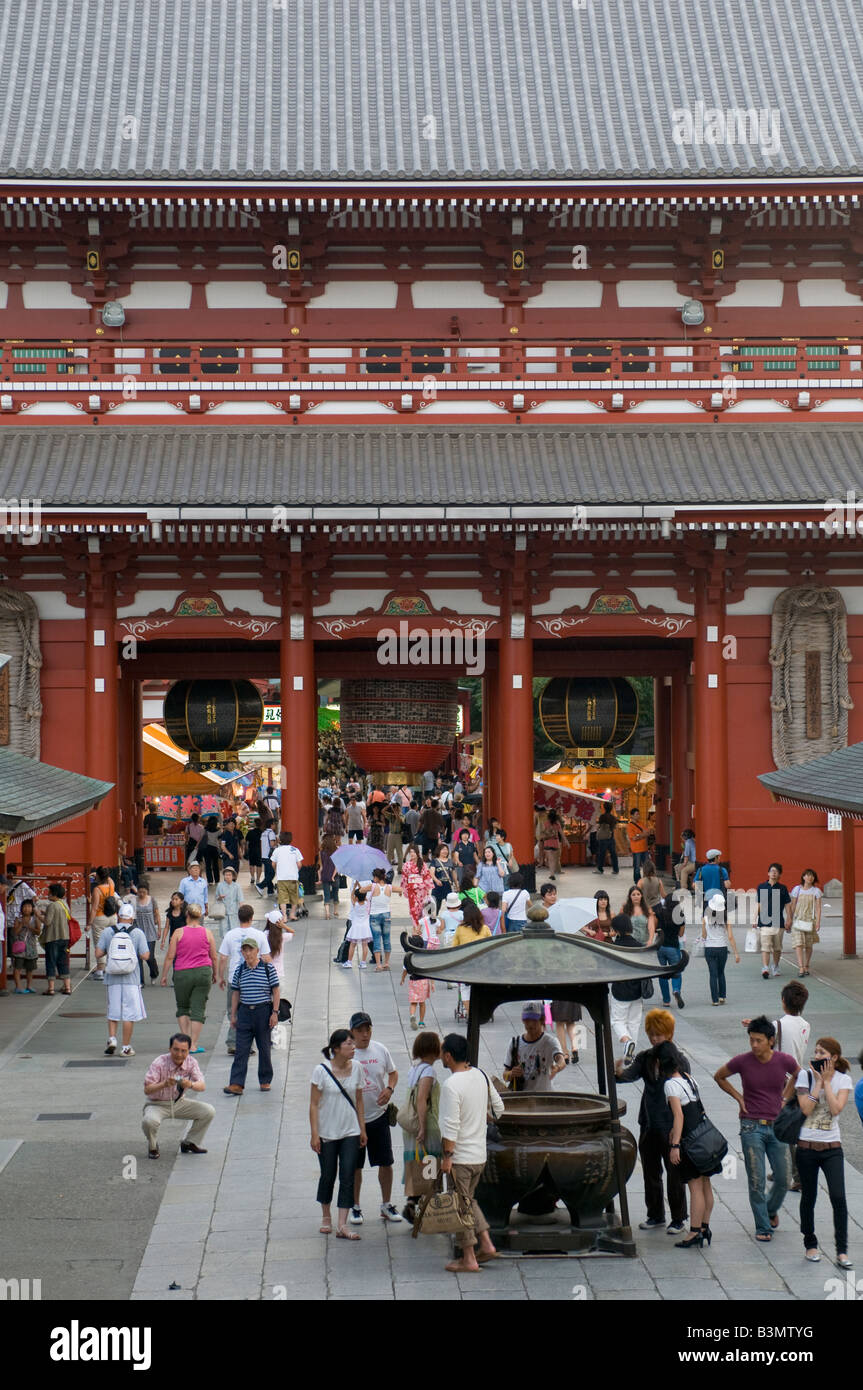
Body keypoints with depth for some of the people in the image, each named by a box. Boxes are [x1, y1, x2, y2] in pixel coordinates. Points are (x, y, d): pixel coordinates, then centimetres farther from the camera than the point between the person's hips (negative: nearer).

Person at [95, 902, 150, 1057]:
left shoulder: (107, 932, -1)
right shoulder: (137, 933, -4)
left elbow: (98, 954, -3)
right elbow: (145, 956, -8)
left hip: (112, 978, 2)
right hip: (131, 979, -2)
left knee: (113, 1011, 16)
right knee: (129, 1013, 5)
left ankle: (112, 1039, 0)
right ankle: (126, 1047, 7)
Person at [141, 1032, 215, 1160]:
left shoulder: (191, 1063, -8)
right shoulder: (158, 1063, -21)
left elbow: (202, 1086, -16)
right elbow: (147, 1090, -25)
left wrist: (190, 1085, -40)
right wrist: (164, 1084, -44)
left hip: (179, 1103, 4)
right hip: (157, 1104, -4)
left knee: (209, 1112, -11)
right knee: (149, 1121, -36)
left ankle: (190, 1143, 11)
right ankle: (152, 1147, -1)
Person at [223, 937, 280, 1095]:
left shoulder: (268, 968, -3)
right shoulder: (239, 970, 6)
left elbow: (275, 991, -1)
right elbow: (236, 993, 12)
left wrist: (275, 1012, -7)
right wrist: (233, 1015, 9)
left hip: (263, 1011, -2)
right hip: (245, 1011, 2)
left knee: (264, 1048, 8)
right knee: (241, 1049, -3)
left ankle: (265, 1081, 22)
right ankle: (237, 1084, -6)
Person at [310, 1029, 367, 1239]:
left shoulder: (356, 1068, 0)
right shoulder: (322, 1070, -12)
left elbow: (358, 1100, 9)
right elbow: (314, 1104, -8)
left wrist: (362, 1129, 9)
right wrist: (314, 1134, -11)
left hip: (351, 1133, 3)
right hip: (327, 1133, -3)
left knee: (348, 1178, -5)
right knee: (328, 1176, 9)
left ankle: (342, 1226, -5)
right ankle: (326, 1217, 32)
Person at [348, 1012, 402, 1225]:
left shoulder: (380, 1051, 0)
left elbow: (393, 1073, 14)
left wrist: (389, 1089, -7)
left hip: (378, 1116, 3)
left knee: (386, 1163, 8)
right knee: (355, 1166, 7)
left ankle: (386, 1205, 24)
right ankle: (355, 1207, 22)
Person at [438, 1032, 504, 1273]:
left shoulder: (451, 1086, -21)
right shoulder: (481, 1075, 3)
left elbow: (451, 1126, -22)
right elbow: (498, 1107, 13)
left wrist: (447, 1156, -15)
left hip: (460, 1156, -8)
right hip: (480, 1153, 8)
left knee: (461, 1206, 2)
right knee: (469, 1201, 22)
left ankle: (469, 1259, 7)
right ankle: (486, 1245, 17)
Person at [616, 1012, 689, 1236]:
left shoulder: (679, 1060, -8)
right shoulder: (645, 1058, 5)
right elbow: (632, 1073, -12)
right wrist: (620, 1072, -36)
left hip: (672, 1126, -5)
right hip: (649, 1125, 5)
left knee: (674, 1173, 3)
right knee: (650, 1171, 14)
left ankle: (678, 1218, 14)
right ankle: (655, 1215, 28)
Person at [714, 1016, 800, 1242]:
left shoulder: (784, 1061, -5)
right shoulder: (742, 1062, -9)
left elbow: (799, 1077, 18)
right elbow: (719, 1077, 10)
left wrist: (784, 1099, 9)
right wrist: (739, 1097, 1)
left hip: (777, 1126, 2)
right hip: (752, 1127, -2)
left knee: (784, 1179, 4)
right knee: (756, 1181, -3)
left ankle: (771, 1209, 33)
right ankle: (763, 1226, 10)